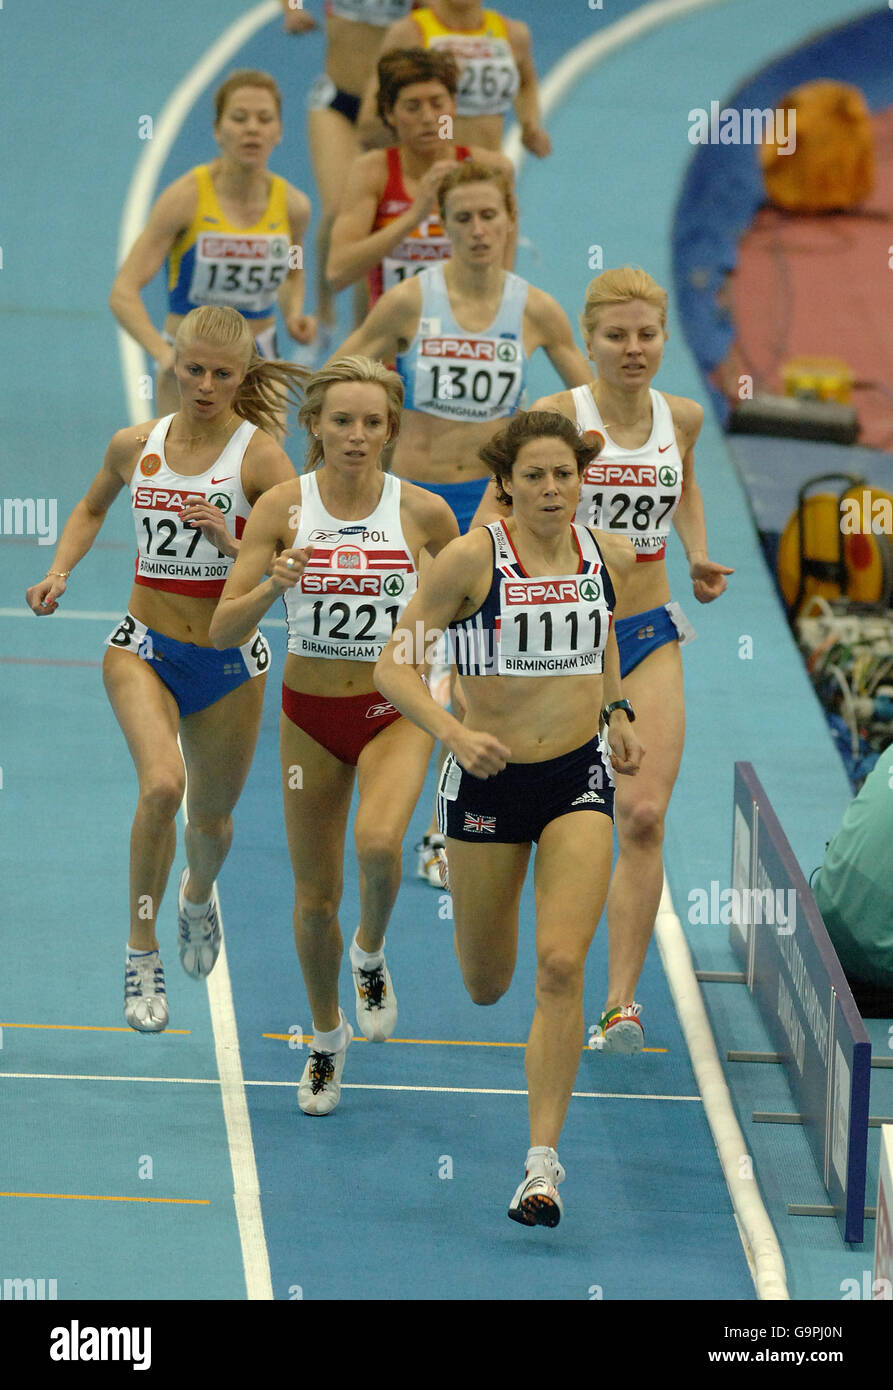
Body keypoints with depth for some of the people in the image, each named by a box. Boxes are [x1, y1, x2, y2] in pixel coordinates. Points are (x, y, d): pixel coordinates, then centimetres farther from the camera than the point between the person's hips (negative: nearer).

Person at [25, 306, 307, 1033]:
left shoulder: (260, 456, -11)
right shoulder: (135, 446, 0)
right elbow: (93, 508, 21)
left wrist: (235, 543, -32)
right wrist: (60, 572, 6)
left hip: (228, 659, 0)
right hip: (145, 648, 0)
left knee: (211, 816, 16)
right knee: (162, 784, -27)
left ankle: (199, 895, 55)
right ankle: (142, 952, -12)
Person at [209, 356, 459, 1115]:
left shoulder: (424, 512, -9)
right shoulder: (282, 507, -10)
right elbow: (223, 630, -13)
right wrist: (274, 584, -31)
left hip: (396, 710, -1)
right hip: (311, 714, 1)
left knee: (378, 842, -30)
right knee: (316, 895, 8)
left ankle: (371, 954, 3)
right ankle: (328, 1036, 33)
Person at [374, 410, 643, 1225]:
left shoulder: (610, 558, -1)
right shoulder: (473, 560, -13)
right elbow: (392, 668, -13)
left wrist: (618, 713, 11)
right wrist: (452, 731, -28)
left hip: (579, 776, 1)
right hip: (488, 779, -1)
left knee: (562, 966, -16)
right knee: (486, 986, 12)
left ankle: (544, 1160, -13)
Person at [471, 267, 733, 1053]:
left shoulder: (682, 418, 2)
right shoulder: (556, 417, -12)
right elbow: (491, 517, -10)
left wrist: (698, 553, 9)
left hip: (648, 636, 2)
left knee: (643, 817, -11)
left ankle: (622, 999, -10)